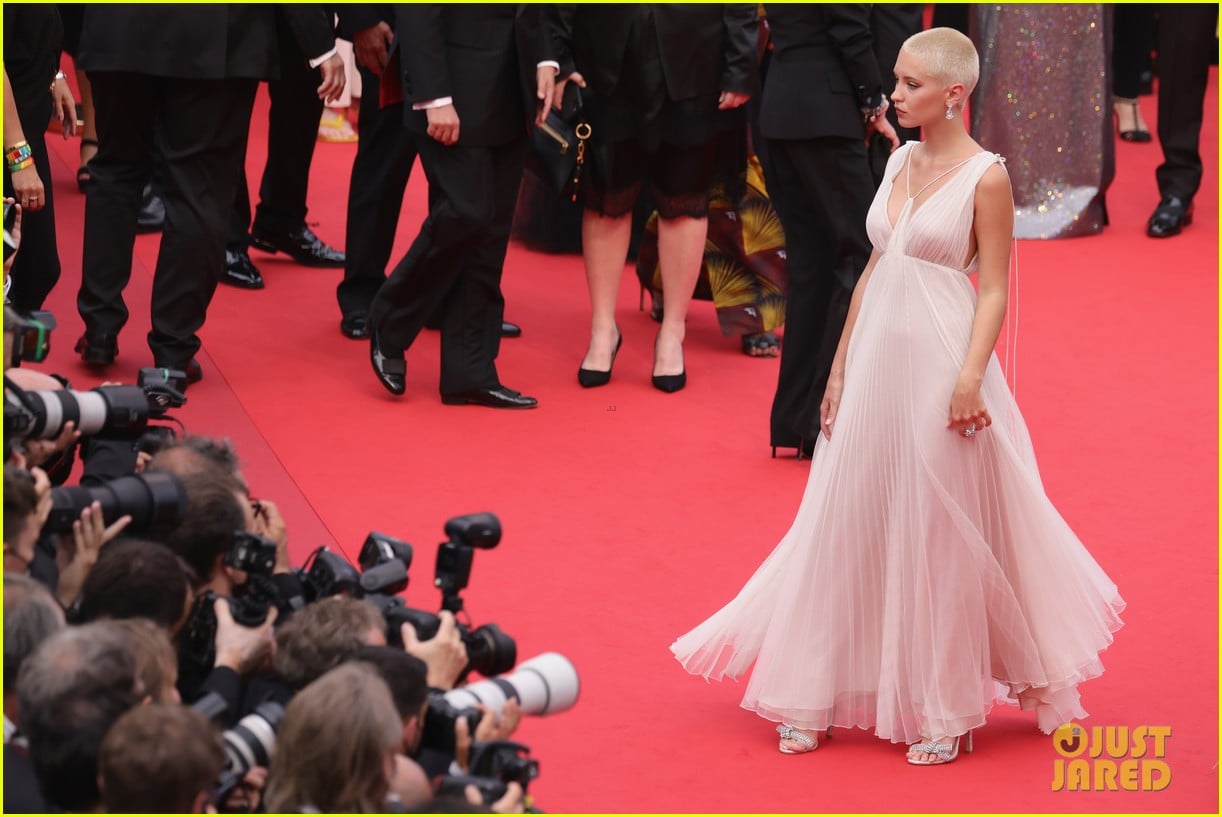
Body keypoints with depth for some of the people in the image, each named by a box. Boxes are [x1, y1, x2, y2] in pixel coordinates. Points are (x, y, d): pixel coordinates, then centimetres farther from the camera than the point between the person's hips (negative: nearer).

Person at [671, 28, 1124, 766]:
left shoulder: (985, 177, -9)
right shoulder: (900, 163, 10)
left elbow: (994, 290, -11)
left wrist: (970, 379, -21)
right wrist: (840, 368, 12)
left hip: (939, 364, -6)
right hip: (877, 358, 7)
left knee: (942, 535, 3)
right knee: (848, 526, 8)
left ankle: (945, 711, 15)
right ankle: (817, 699, 15)